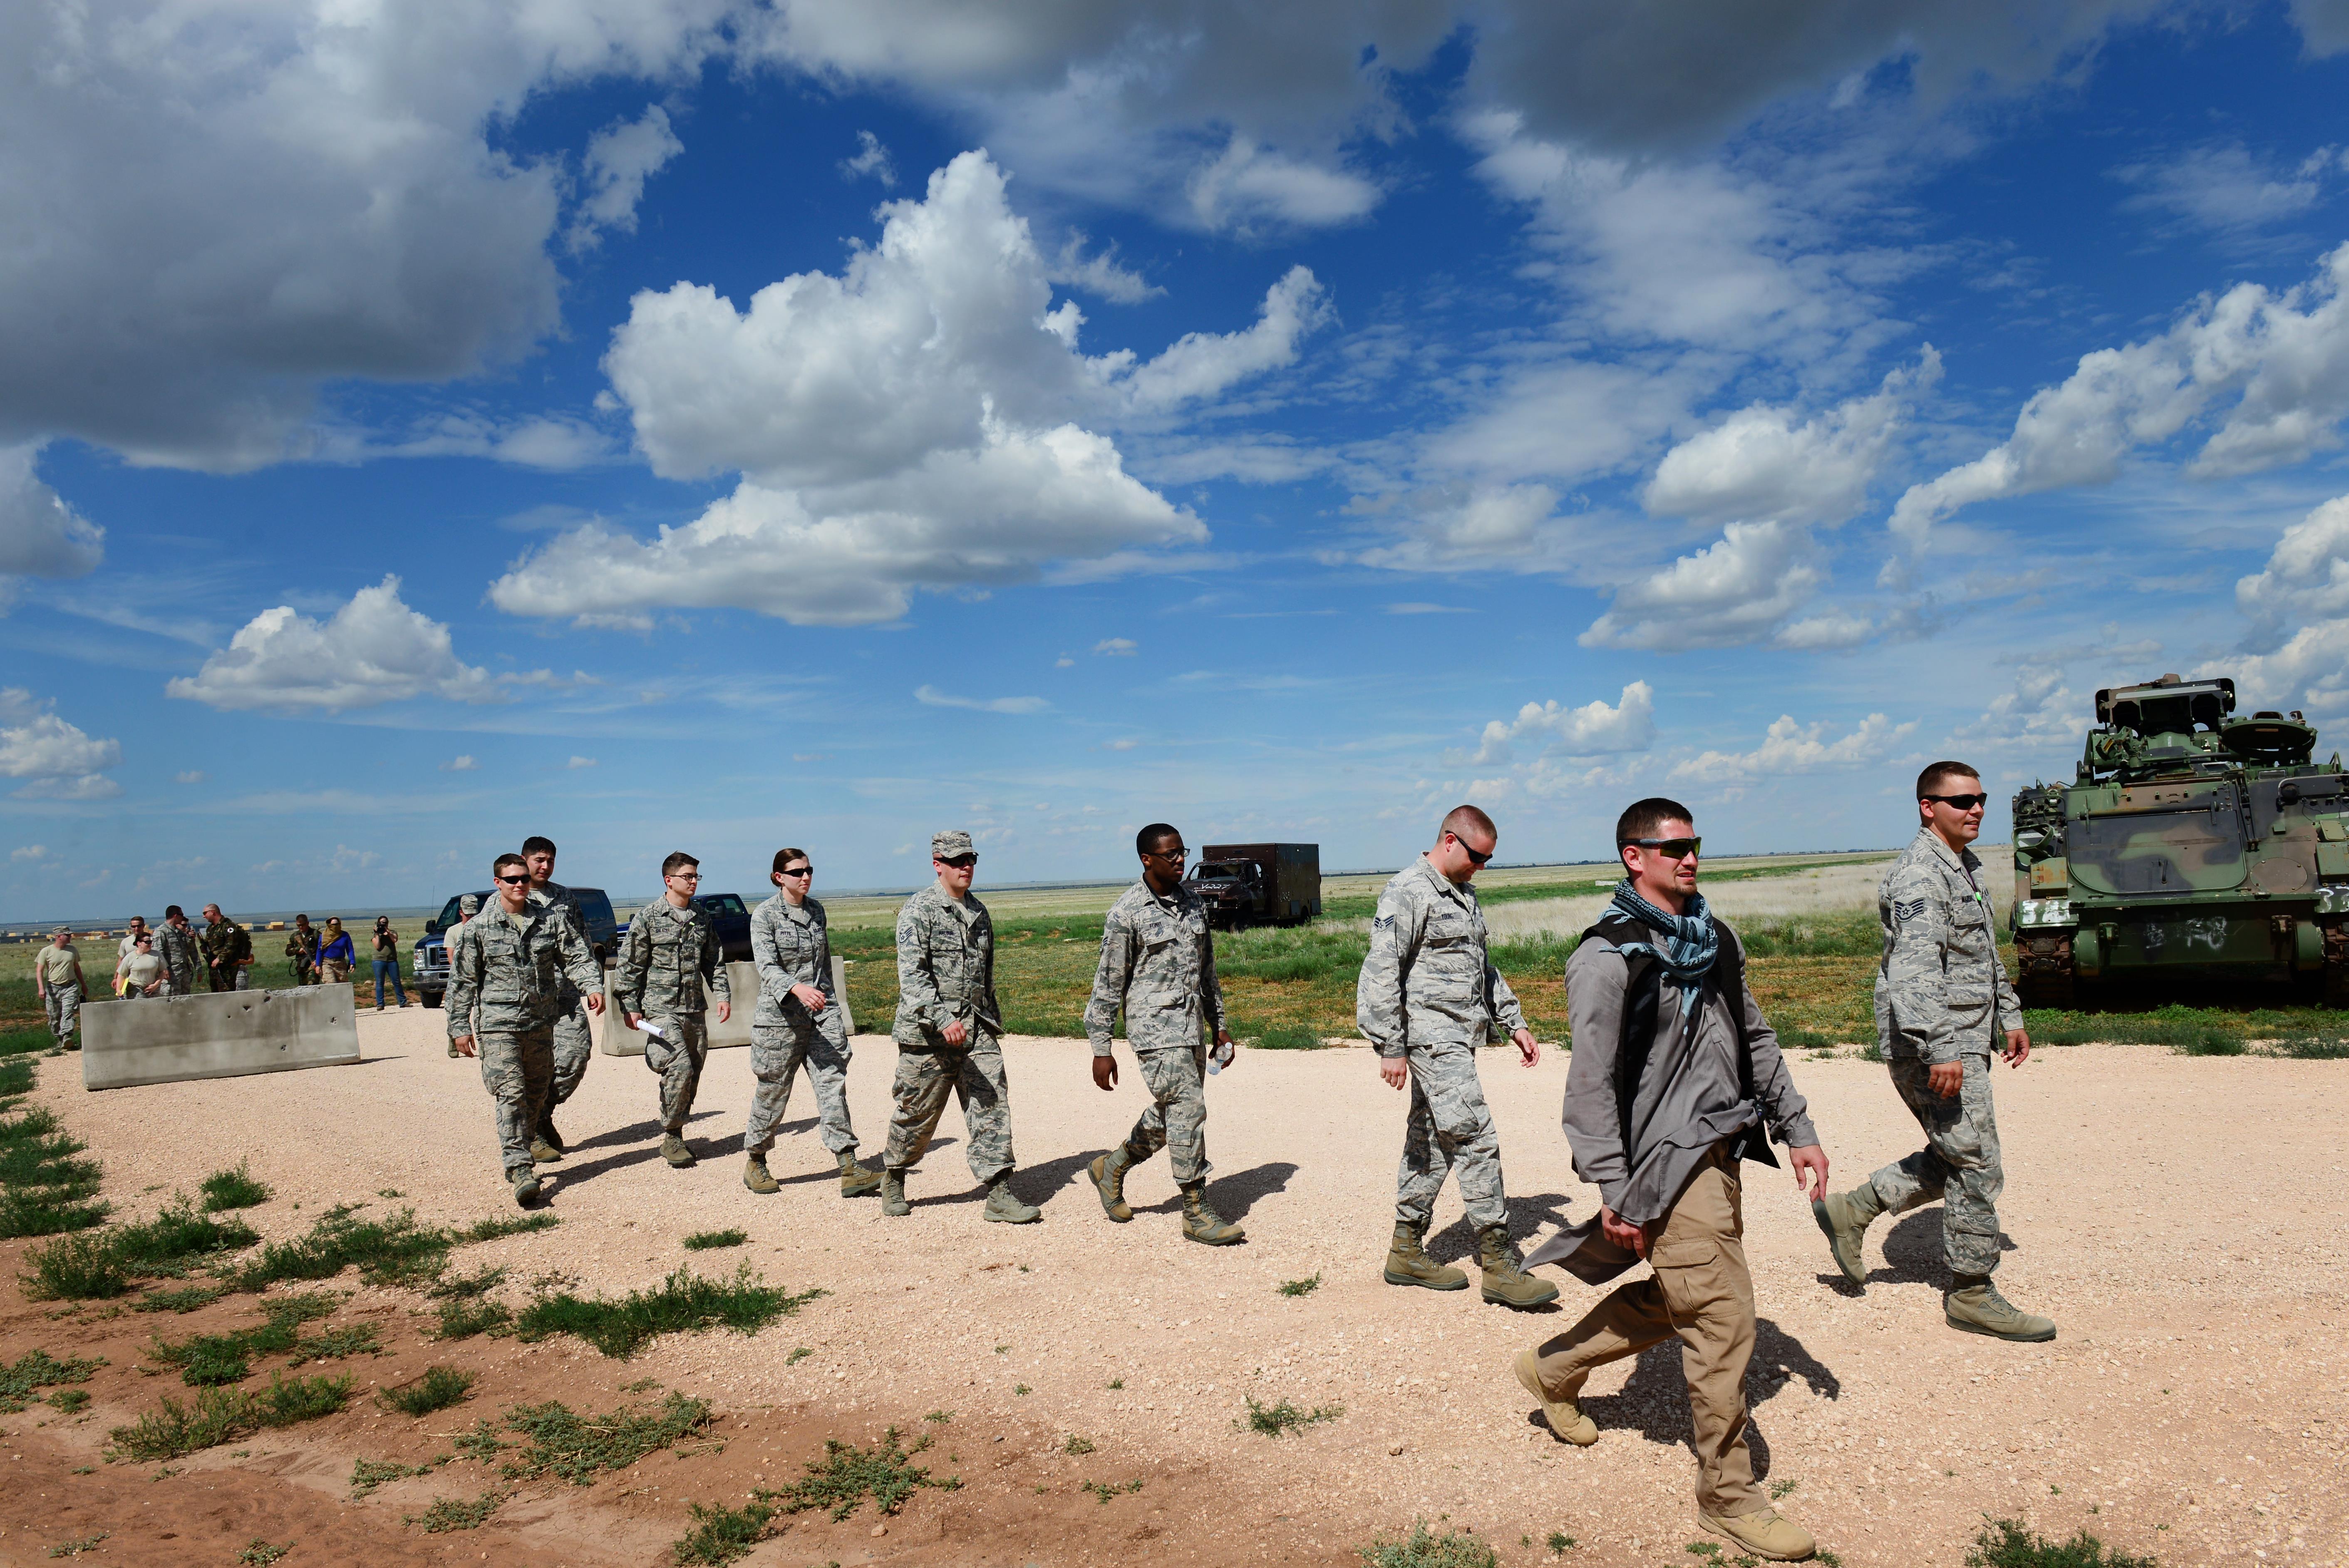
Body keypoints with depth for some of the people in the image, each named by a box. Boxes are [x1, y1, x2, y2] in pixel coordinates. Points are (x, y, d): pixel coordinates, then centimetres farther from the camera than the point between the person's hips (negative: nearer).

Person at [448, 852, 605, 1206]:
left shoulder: (551, 922, 7)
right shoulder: (478, 928, 1)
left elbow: (577, 957, 5)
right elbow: (462, 981, 3)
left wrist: (591, 987, -14)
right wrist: (460, 1027, 0)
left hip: (541, 1026, 4)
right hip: (498, 1025, -4)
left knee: (536, 1097, 10)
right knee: (512, 1094, -13)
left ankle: (513, 1157, 27)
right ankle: (519, 1169, -17)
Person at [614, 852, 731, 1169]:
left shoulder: (701, 917, 12)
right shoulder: (648, 917, -4)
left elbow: (714, 961, 19)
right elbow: (630, 965, -2)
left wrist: (722, 994, 8)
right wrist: (630, 1006, -5)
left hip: (694, 1010, 6)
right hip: (661, 1009, -6)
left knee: (692, 1075, 7)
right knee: (680, 1067, -18)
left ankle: (676, 1136, 22)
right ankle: (670, 1137, -4)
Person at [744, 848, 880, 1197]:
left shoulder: (816, 910, 11)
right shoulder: (764, 915, -6)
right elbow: (767, 968, -19)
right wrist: (797, 988, -36)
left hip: (822, 1012, 4)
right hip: (781, 1015, -4)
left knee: (833, 1085, -6)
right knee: (773, 1092, 7)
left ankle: (850, 1170, -10)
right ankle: (754, 1161, 28)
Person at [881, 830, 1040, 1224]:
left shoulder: (979, 912, 14)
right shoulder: (919, 910, -8)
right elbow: (912, 974, -19)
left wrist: (992, 1023, 23)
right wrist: (942, 1019, -30)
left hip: (978, 1029, 6)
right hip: (928, 1032, -5)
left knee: (992, 1107, -4)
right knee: (917, 1114, 7)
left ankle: (1000, 1195, -2)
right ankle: (893, 1181, 30)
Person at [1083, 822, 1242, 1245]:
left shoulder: (1193, 903, 10)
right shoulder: (1128, 912, -10)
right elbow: (1108, 983, -8)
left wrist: (1220, 1027, 18)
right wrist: (1101, 1050, -8)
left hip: (1191, 1027, 7)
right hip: (1155, 1028, -7)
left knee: (1172, 1114, 14)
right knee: (1188, 1111, -9)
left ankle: (1113, 1167, 35)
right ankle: (1196, 1214, 2)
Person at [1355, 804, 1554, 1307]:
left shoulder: (1464, 893, 17)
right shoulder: (1409, 892, -12)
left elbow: (1483, 967, 26)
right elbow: (1382, 972, -17)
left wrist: (1514, 1022, 21)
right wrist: (1391, 1047, -19)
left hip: (1457, 1038, 9)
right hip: (1432, 1035, -9)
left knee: (1432, 1142, 13)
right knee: (1475, 1140, -10)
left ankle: (1407, 1251, 22)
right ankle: (1499, 1263, -4)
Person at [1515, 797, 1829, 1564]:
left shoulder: (1716, 938, 11)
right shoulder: (1609, 959, -15)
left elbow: (1755, 1038, 19)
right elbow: (1592, 1084, -15)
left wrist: (1797, 1128, 15)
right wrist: (1615, 1193, -17)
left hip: (1719, 1152, 9)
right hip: (1667, 1159, -9)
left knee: (1676, 1299, 19)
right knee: (1722, 1316, -5)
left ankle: (1554, 1369, 40)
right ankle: (1729, 1495, 13)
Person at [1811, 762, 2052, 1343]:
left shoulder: (1966, 867, 16)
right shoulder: (1920, 875, -17)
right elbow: (1914, 972, -27)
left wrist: (2009, 1017, 26)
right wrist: (1941, 1051, -32)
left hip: (1964, 1042, 10)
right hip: (1935, 1050, -10)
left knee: (1952, 1160, 16)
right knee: (1977, 1168, -2)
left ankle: (1850, 1211, 24)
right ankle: (1972, 1295, 12)